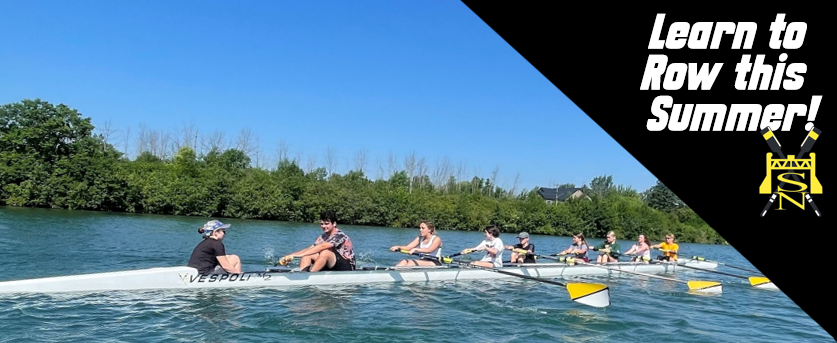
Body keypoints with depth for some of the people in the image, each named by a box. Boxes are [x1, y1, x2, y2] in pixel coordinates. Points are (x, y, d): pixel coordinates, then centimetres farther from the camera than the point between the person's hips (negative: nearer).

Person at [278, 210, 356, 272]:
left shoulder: (340, 235, -17)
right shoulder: (324, 236, 8)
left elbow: (322, 246, -30)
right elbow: (310, 248, -2)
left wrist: (299, 255, -36)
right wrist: (291, 255, -16)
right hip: (331, 266, 8)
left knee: (325, 252, -33)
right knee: (307, 254, -7)